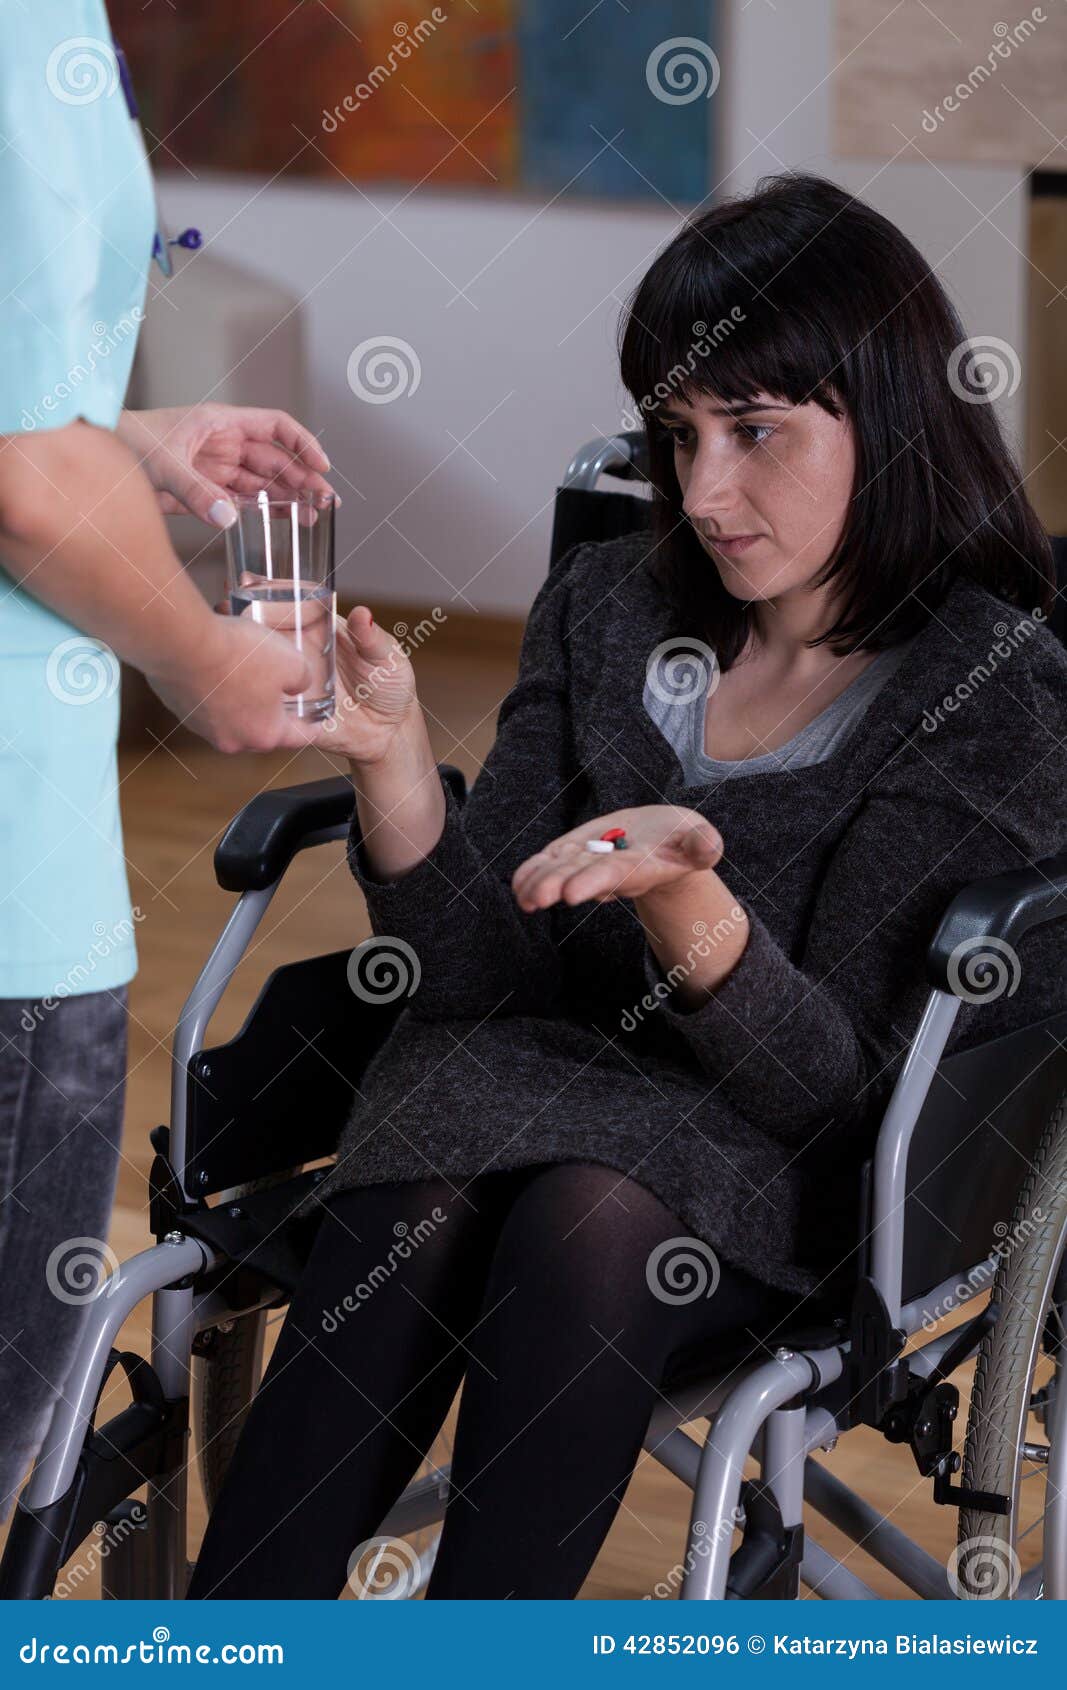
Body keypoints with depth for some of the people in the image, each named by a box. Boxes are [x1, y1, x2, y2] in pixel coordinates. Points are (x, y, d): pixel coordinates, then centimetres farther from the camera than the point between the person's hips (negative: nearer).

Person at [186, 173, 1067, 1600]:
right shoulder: (606, 611, 7)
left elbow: (845, 1084, -14)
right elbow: (471, 974, 1)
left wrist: (690, 917, -33)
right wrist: (393, 759, -17)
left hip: (778, 1179, -3)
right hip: (529, 1082, 3)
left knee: (583, 1227, -35)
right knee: (399, 1226, -30)